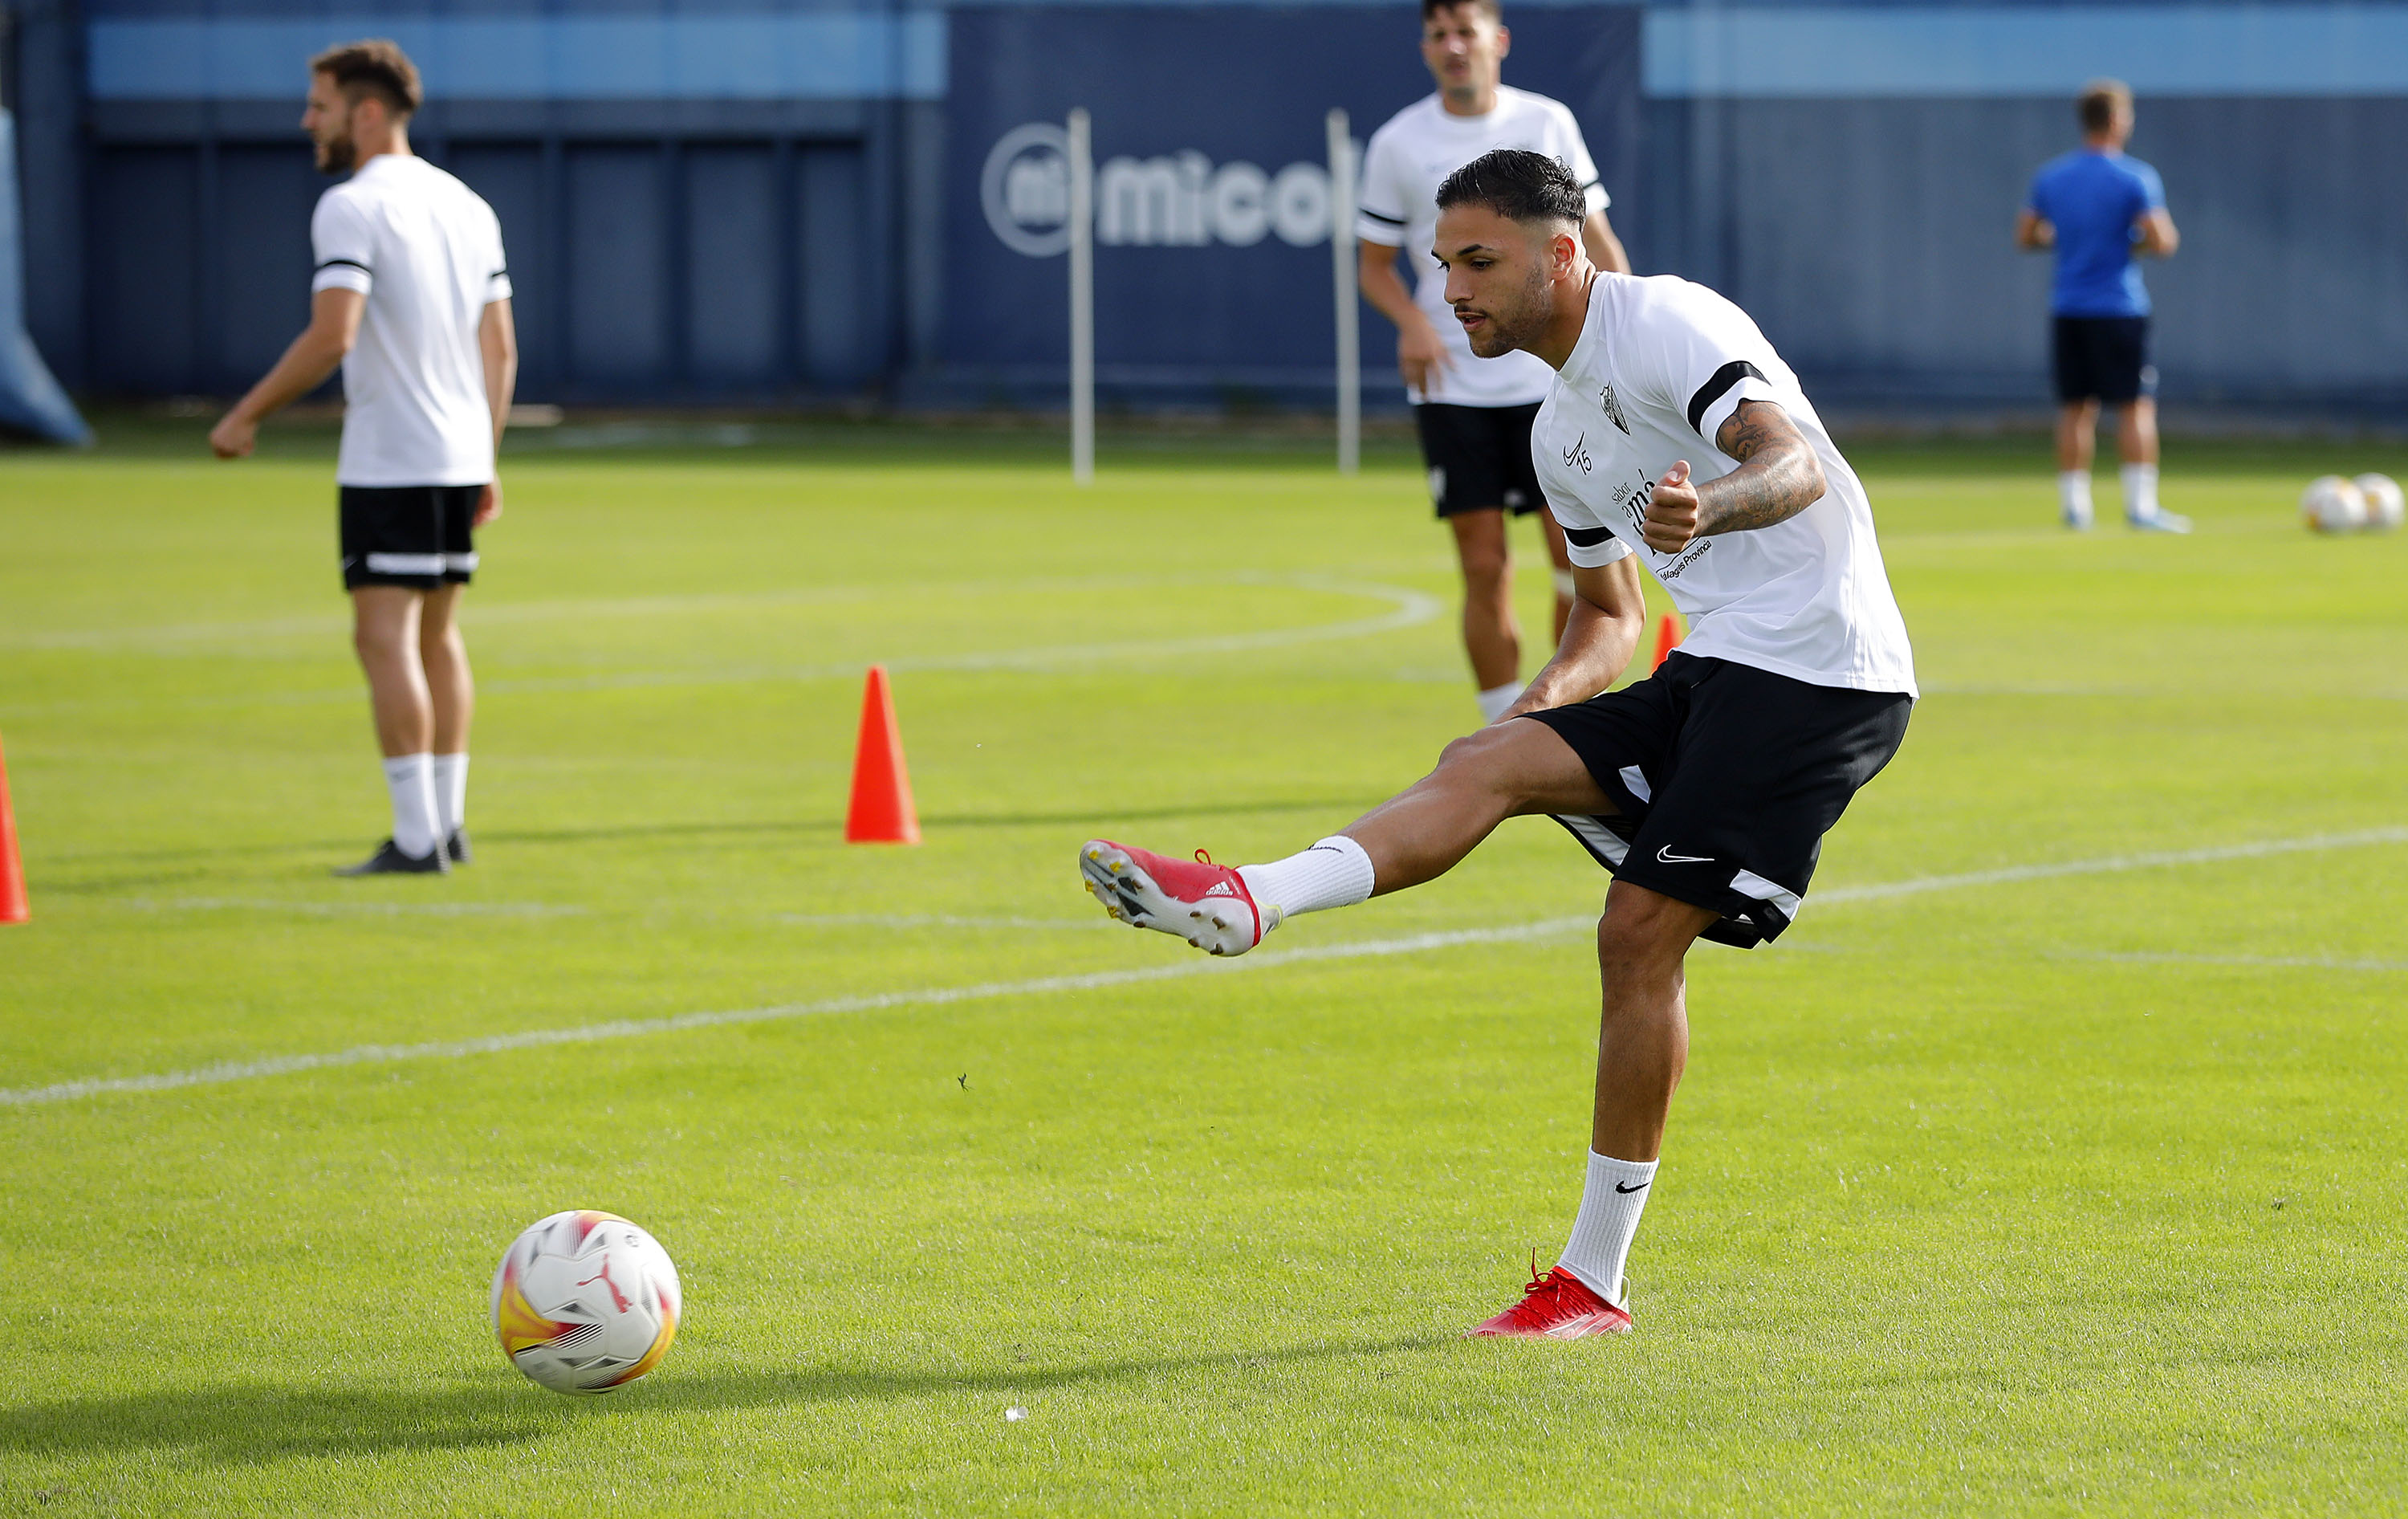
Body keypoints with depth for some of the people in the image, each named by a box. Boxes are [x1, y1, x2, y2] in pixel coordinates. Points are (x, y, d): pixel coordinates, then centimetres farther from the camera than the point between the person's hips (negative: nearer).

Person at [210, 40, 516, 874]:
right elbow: (501, 349, 14)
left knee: (386, 635, -7)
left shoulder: (351, 208, -11)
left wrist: (247, 415, -13)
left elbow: (332, 337, -21)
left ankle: (417, 838, -13)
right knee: (436, 634, 16)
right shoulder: (466, 205, 13)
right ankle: (447, 825, 17)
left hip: (389, 462, -8)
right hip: (461, 459, 8)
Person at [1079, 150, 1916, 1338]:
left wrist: (1708, 506, -47)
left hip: (1818, 678, -9)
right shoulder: (1560, 430, 19)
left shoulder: (1667, 325, -9)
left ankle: (1594, 1280, -11)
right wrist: (1552, 693, 7)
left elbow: (1795, 461, -25)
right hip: (1711, 672, 9)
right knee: (1488, 763, -11)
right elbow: (1608, 615, 29)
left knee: (1641, 930, -14)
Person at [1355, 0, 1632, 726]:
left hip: (1551, 383, 1)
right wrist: (1413, 321, -11)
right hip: (1454, 388, -1)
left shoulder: (1547, 123, 4)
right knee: (1485, 570, -4)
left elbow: (1594, 240, 10)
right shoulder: (1398, 144, 2)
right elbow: (1374, 263, 9)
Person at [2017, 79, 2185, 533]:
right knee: (2136, 406, -2)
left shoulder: (2049, 177, 6)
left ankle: (2074, 504, 8)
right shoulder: (2136, 179, -10)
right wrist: (2135, 242, 5)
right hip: (2119, 306, -5)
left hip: (2066, 308, 5)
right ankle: (2141, 504, -6)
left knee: (2075, 408, 9)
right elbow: (2163, 241, -16)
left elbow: (2026, 236, 12)